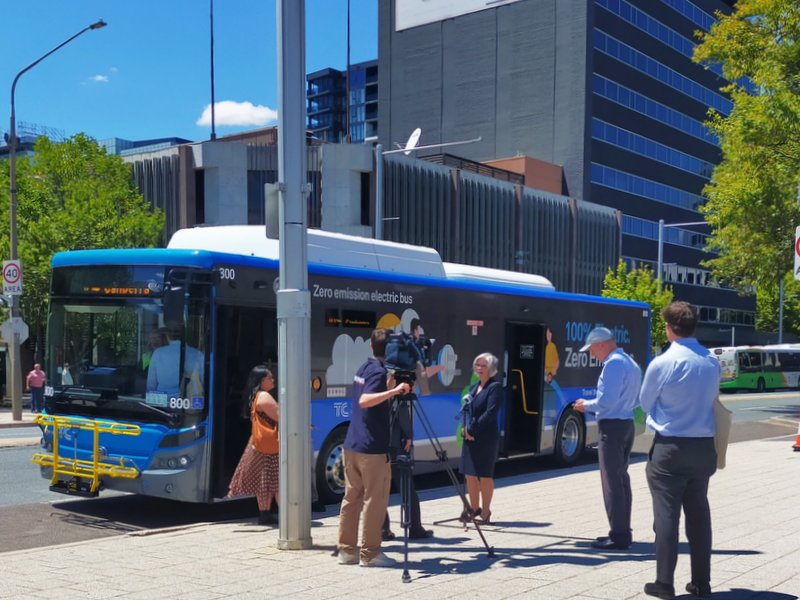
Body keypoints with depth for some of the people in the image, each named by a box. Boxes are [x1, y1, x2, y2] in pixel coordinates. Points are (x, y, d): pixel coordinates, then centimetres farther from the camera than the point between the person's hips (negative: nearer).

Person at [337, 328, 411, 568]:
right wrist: (394, 391, -34)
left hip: (352, 445, 9)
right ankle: (369, 553, 3)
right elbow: (364, 400, -29)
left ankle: (346, 550, 16)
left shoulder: (364, 368, 14)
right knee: (374, 501, -1)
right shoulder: (379, 371, -13)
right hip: (373, 448, -9)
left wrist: (392, 386, 17)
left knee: (352, 497, 12)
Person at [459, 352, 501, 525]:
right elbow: (465, 409, 15)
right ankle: (474, 508, 24)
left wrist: (472, 429, -15)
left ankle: (485, 512, 8)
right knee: (470, 474, 11)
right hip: (470, 438, 7)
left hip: (486, 438, -7)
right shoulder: (473, 387, 16)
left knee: (485, 475, -1)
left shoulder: (495, 387, -8)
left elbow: (490, 413, -16)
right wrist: (464, 428, -3)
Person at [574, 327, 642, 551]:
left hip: (612, 427, -10)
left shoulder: (613, 364, -17)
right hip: (627, 424, 10)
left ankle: (618, 536, -2)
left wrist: (586, 405, -6)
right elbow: (636, 400, 21)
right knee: (621, 478, 15)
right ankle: (623, 532, 22)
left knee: (612, 481, -5)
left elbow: (606, 401, -22)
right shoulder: (631, 363, 14)